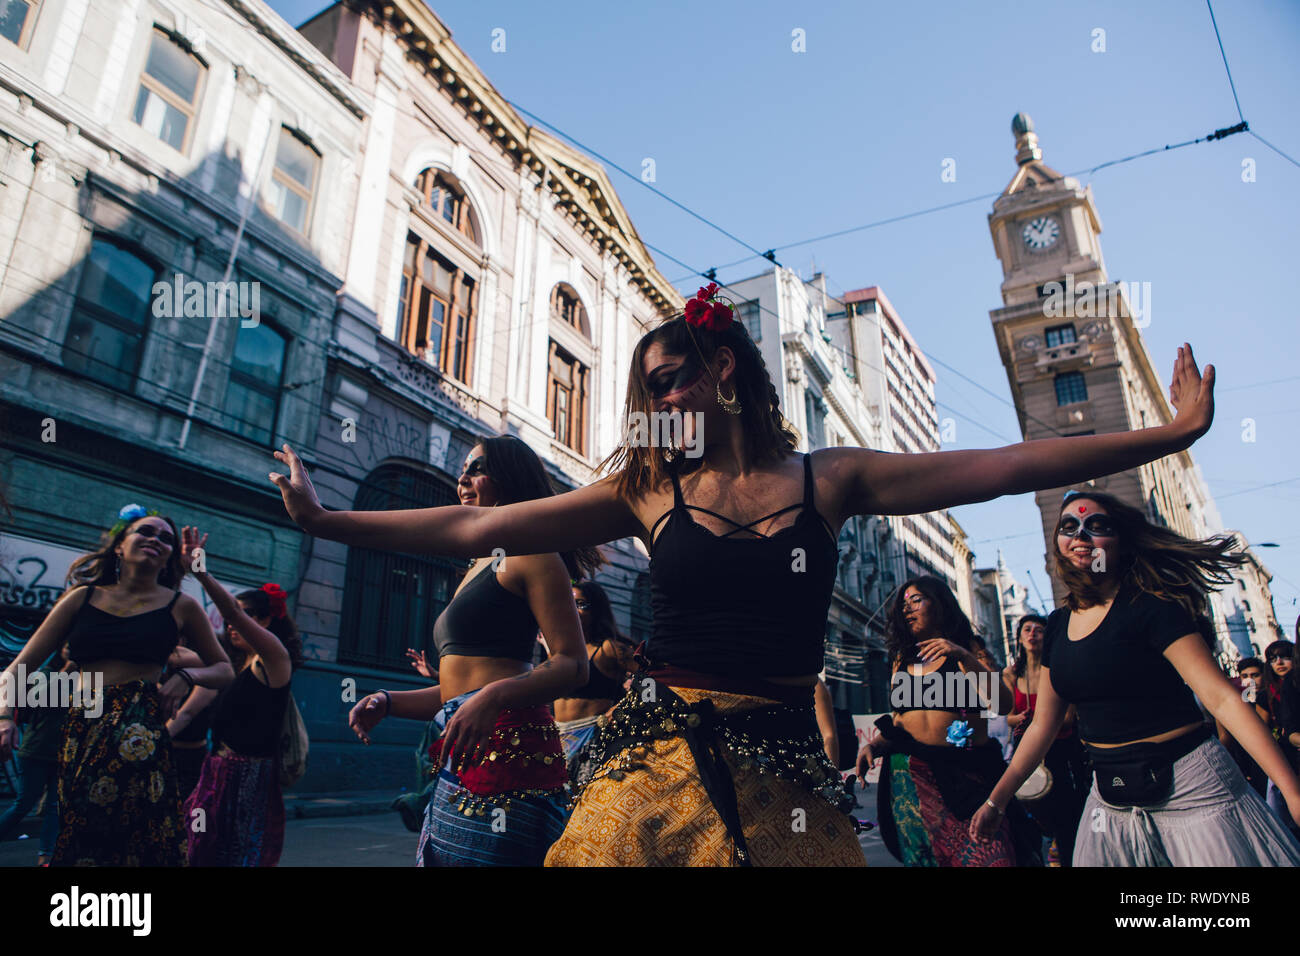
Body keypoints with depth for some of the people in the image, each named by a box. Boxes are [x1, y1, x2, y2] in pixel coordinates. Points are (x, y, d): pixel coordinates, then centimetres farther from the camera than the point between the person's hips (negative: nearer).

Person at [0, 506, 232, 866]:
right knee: (77, 843, 7)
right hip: (80, 733, 2)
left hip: (140, 737, -2)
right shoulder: (83, 597, 10)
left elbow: (224, 670, 12)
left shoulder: (181, 606, 5)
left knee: (140, 842, -7)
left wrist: (186, 676, -8)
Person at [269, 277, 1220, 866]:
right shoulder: (645, 488, 1)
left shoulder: (828, 478, 1)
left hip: (784, 764, 0)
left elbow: (1011, 466, -1)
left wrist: (1174, 431, -2)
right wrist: (326, 519, 1)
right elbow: (473, 527, 1)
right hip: (665, 755, 0)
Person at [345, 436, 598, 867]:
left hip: (505, 744, -9)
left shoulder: (528, 552, -4)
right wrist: (389, 702, 12)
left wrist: (492, 698, -26)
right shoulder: (478, 568, 24)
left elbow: (573, 664, -13)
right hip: (461, 758, 9)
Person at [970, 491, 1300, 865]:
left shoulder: (1148, 606, -11)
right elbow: (1043, 725, 10)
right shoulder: (1058, 624, 5)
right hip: (1111, 797, 5)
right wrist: (996, 800, 9)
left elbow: (1222, 698, -17)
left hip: (1191, 786, -5)